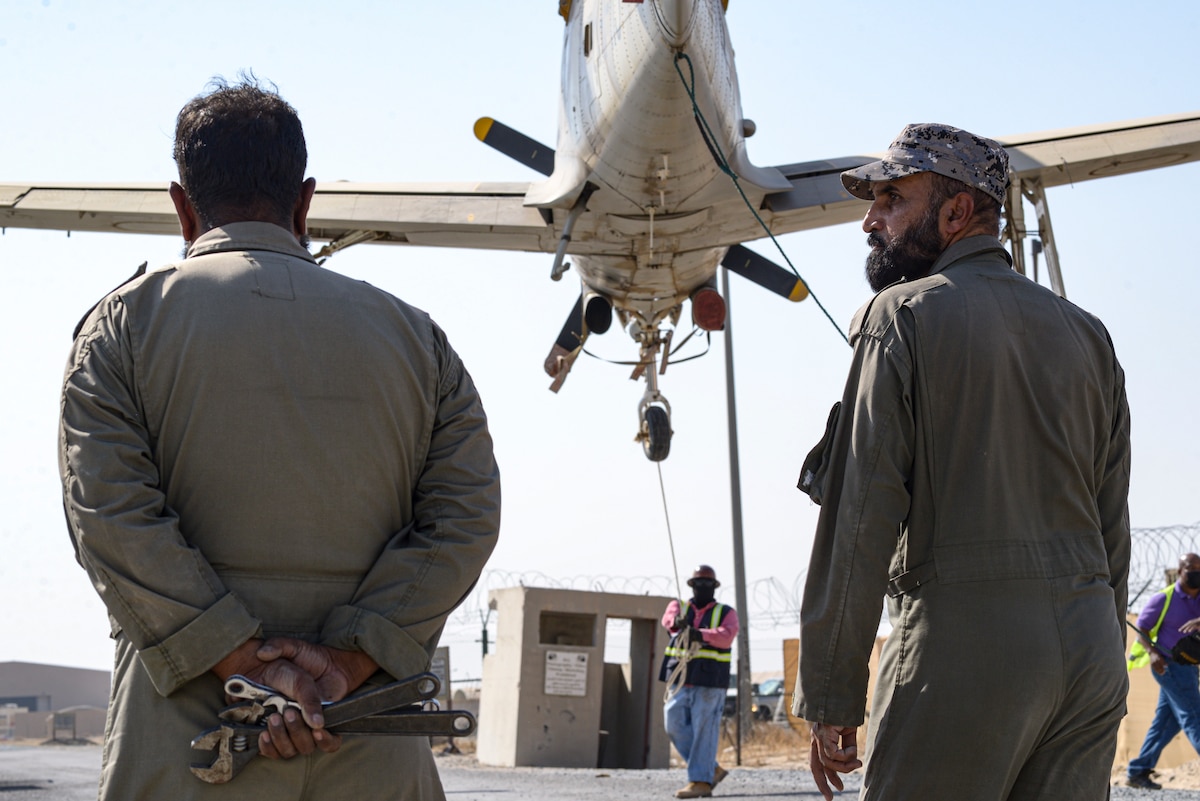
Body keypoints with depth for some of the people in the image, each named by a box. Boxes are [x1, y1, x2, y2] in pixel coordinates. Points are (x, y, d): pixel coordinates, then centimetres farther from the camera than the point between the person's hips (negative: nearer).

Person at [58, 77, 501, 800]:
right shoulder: (414, 334, 10)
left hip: (186, 741, -1)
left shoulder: (126, 322, 4)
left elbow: (111, 515, -9)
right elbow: (466, 513, -1)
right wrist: (345, 661, -9)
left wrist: (245, 663, -12)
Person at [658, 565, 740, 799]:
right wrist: (677, 622, -37)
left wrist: (700, 634, -34)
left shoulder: (726, 613, 5)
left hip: (709, 680, -4)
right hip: (679, 677, 4)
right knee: (676, 726, 1)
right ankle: (712, 769, 14)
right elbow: (668, 618, -12)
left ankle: (701, 781, -6)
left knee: (704, 730, -8)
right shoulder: (679, 606, 12)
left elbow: (726, 636, -16)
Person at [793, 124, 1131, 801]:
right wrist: (1103, 680, 18)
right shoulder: (1087, 333, 16)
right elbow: (1113, 526, 14)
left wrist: (830, 698, -8)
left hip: (961, 638, -6)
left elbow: (861, 517, -9)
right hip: (1090, 646, 7)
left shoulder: (904, 315, -2)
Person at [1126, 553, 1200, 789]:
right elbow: (1141, 629, -5)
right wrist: (1152, 652, -22)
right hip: (1170, 666, -7)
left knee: (1166, 721, 8)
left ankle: (1137, 772, 14)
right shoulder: (1164, 599, -8)